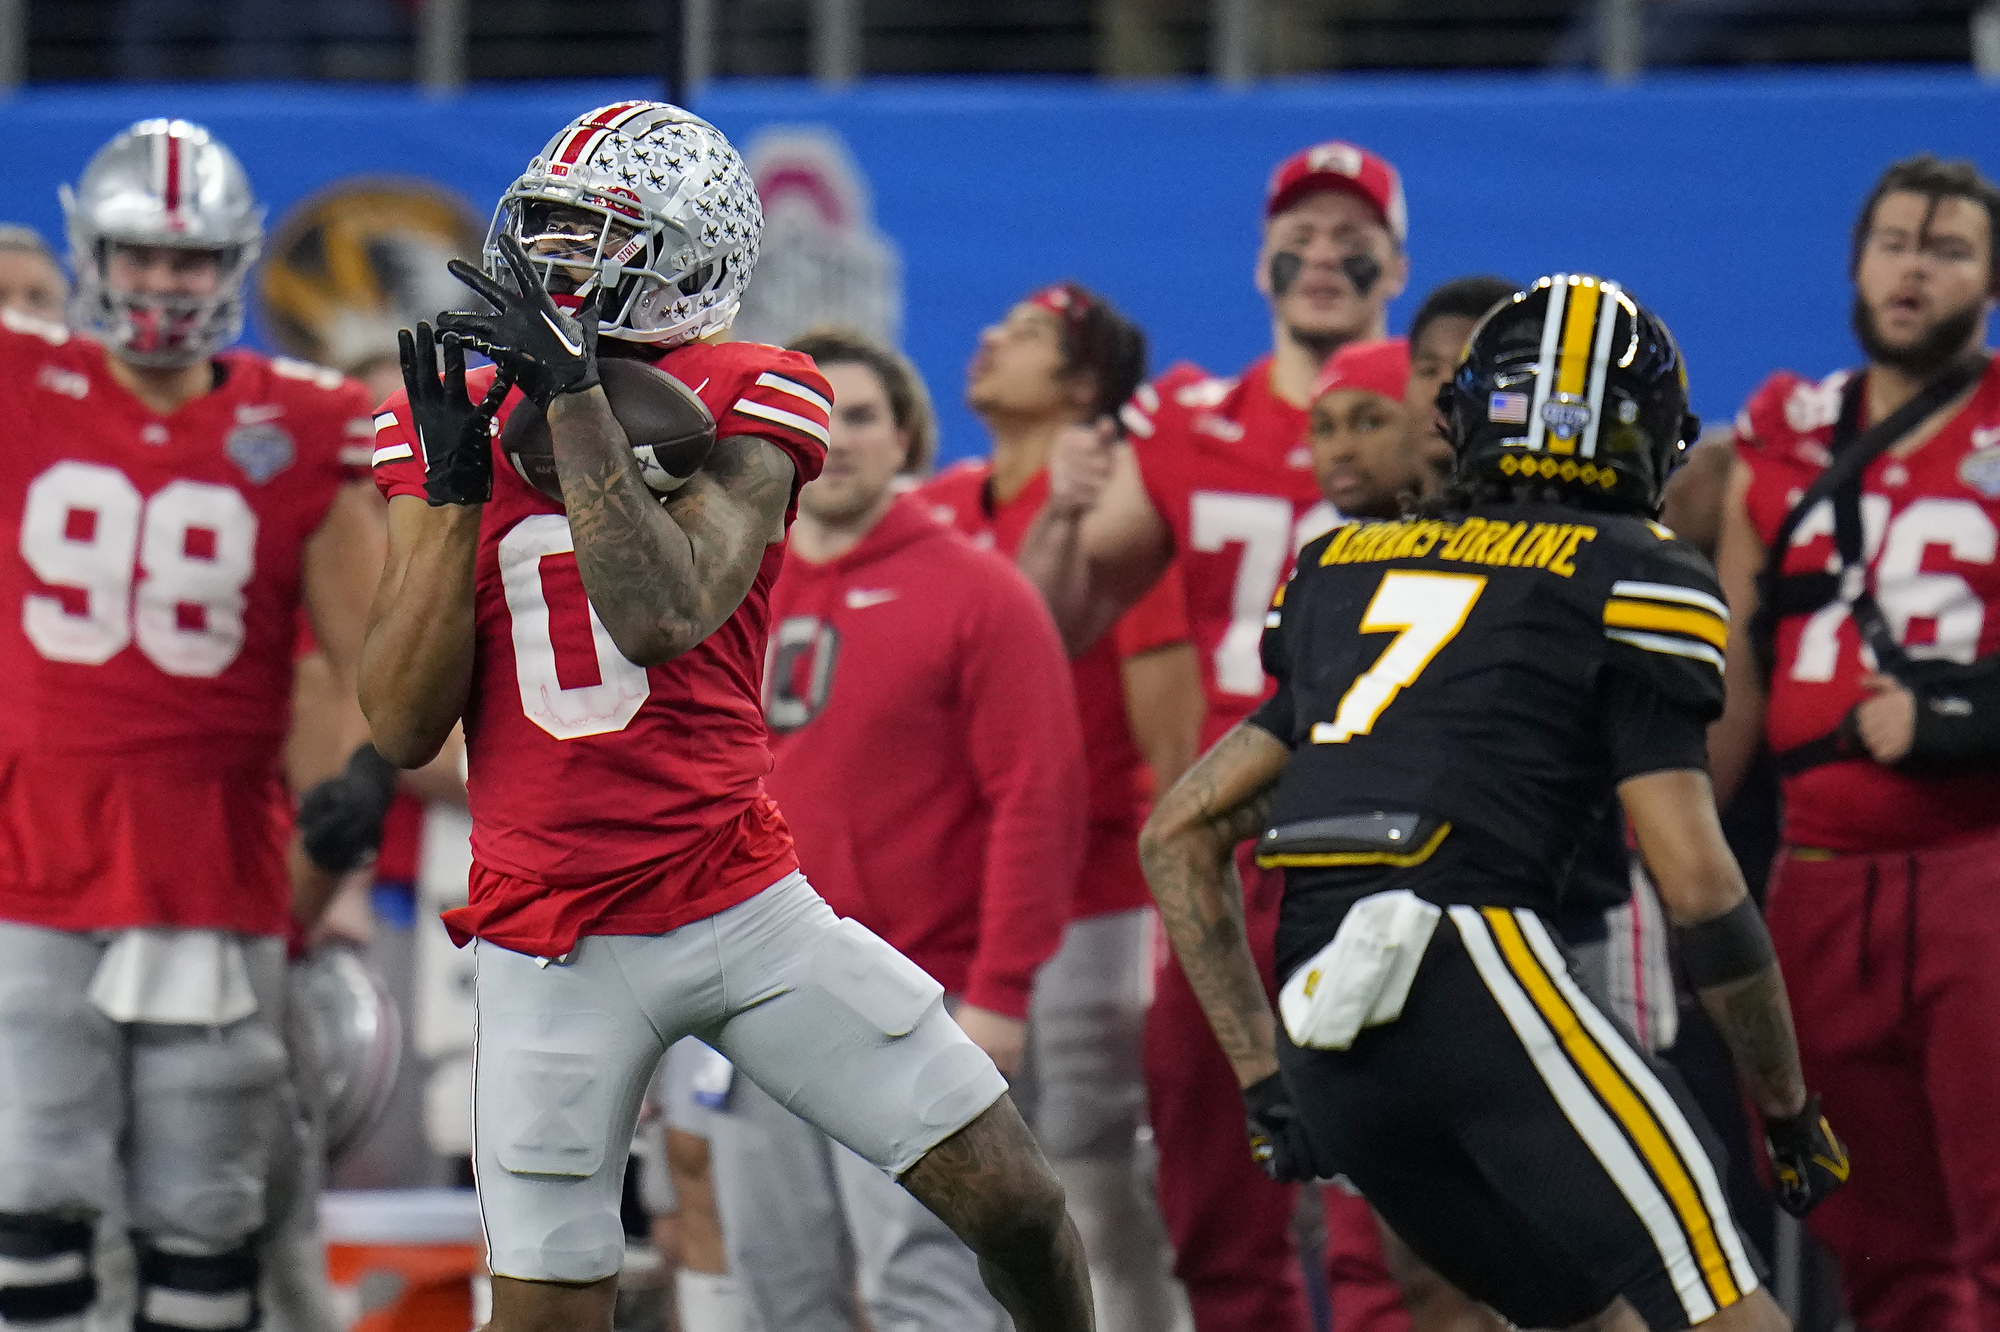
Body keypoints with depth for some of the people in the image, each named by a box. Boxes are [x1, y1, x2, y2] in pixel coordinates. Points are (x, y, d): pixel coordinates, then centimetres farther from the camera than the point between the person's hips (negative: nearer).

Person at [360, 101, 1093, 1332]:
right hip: (550, 944, 1)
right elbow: (404, 728, -4)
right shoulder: (451, 424, 3)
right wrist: (454, 487, -12)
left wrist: (572, 394, -23)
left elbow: (662, 617, -23)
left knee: (1013, 1199, -1)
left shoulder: (741, 409, -4)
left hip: (743, 901, -1)